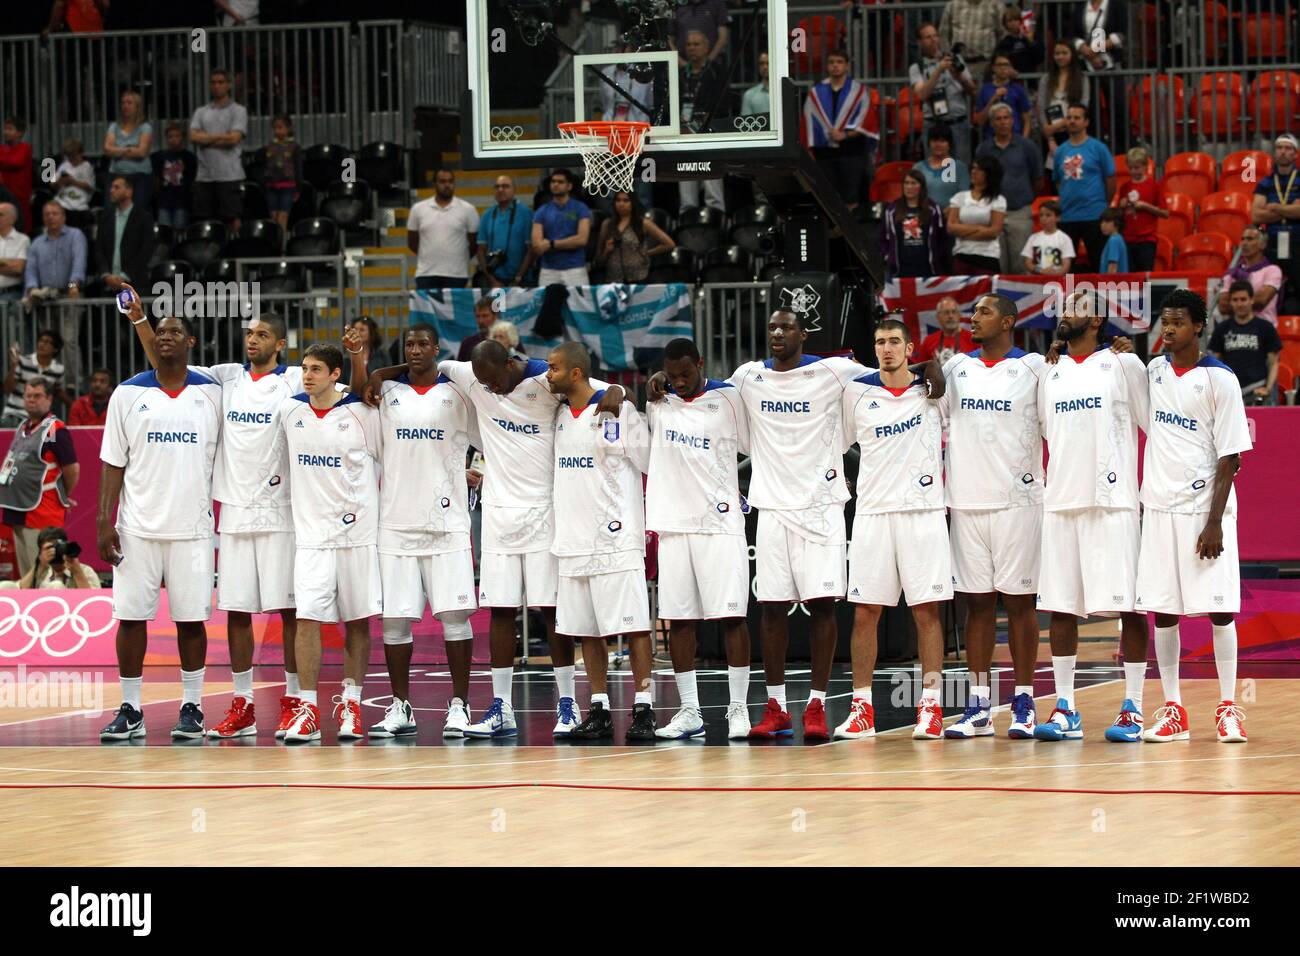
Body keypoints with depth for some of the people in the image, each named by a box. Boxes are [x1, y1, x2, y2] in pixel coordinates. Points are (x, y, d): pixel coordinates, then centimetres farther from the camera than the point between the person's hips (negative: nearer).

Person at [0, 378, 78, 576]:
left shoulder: (55, 430, -11)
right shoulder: (22, 428, 16)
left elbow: (72, 470, -11)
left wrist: (62, 497, 4)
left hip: (42, 515, -9)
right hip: (19, 512, 9)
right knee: (26, 577, 14)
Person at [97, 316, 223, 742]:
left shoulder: (211, 393, 6)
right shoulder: (129, 394, 4)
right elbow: (113, 462, 4)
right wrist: (104, 521, -3)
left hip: (192, 526, 0)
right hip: (138, 526, 0)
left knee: (191, 618, 2)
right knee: (131, 616, 1)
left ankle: (192, 708, 12)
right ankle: (130, 711, 9)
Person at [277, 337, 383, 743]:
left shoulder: (361, 412, -5)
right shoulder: (290, 410, 4)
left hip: (357, 530, -2)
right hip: (310, 530, 2)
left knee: (357, 618, 5)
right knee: (307, 618, -8)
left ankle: (350, 704, 14)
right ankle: (307, 709, -6)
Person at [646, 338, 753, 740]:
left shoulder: (728, 398, 1)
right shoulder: (657, 402, 10)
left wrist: (744, 492, -2)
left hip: (720, 521, -4)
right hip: (673, 523, 4)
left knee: (731, 615, -6)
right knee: (678, 618, 3)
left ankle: (738, 708, -1)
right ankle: (689, 711, 9)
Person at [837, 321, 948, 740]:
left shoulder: (934, 390, 4)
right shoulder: (857, 392, 7)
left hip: (923, 512, -1)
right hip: (872, 512, 1)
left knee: (927, 611, -2)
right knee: (864, 612, 0)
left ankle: (930, 706, 0)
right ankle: (862, 707, 6)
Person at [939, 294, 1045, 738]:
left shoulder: (1033, 367, 0)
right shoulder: (956, 367, 11)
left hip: (1017, 500, -4)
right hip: (967, 500, 4)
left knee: (1019, 601, 0)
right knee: (977, 602, 5)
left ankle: (1023, 705, 4)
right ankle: (979, 707, 8)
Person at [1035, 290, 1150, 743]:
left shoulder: (1123, 365, 1)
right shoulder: (1050, 374, 15)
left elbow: (1157, 428, 1)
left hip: (1113, 502, -5)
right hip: (1060, 502, 5)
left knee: (1128, 605, -4)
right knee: (1060, 607, 3)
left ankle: (1132, 709, 0)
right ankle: (1065, 710, 8)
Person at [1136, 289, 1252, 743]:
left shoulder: (1219, 379, -7)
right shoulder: (1153, 371, 9)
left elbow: (1230, 457, -9)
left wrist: (1214, 522, -16)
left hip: (1203, 507, -5)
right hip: (1160, 506, 5)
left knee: (1219, 609, -3)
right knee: (1162, 610, 4)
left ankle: (1228, 708, 5)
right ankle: (1173, 711, 9)